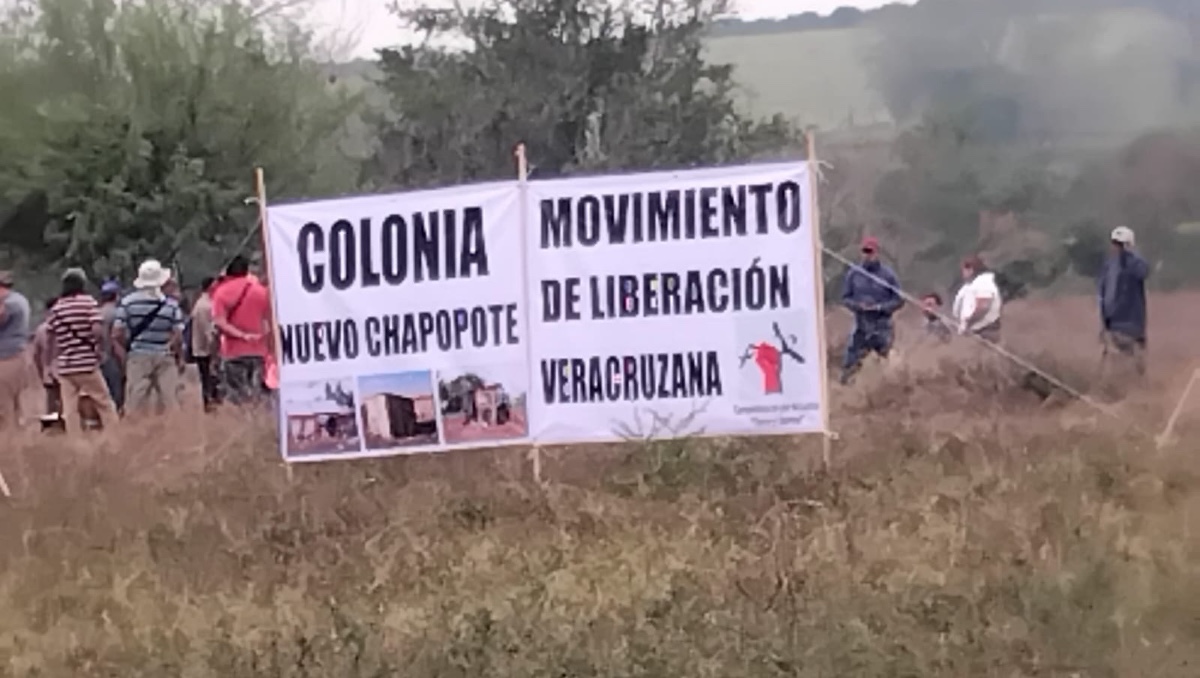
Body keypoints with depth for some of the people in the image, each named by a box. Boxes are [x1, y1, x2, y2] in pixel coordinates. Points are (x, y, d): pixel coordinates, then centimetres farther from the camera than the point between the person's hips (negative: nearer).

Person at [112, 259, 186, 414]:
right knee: (169, 401, 4)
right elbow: (178, 337, -7)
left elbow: (117, 335, -5)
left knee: (135, 404, 2)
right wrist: (180, 357, 9)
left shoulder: (127, 302, -3)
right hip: (164, 357, -1)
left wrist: (124, 355, 9)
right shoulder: (171, 304, -5)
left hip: (137, 357, 1)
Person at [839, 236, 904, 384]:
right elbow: (845, 298, 6)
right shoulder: (853, 273, 1)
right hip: (861, 327, 2)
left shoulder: (887, 275, -5)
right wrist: (858, 305, -14)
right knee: (850, 365, -2)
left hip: (882, 327, -2)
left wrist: (879, 307, -16)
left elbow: (899, 300, -1)